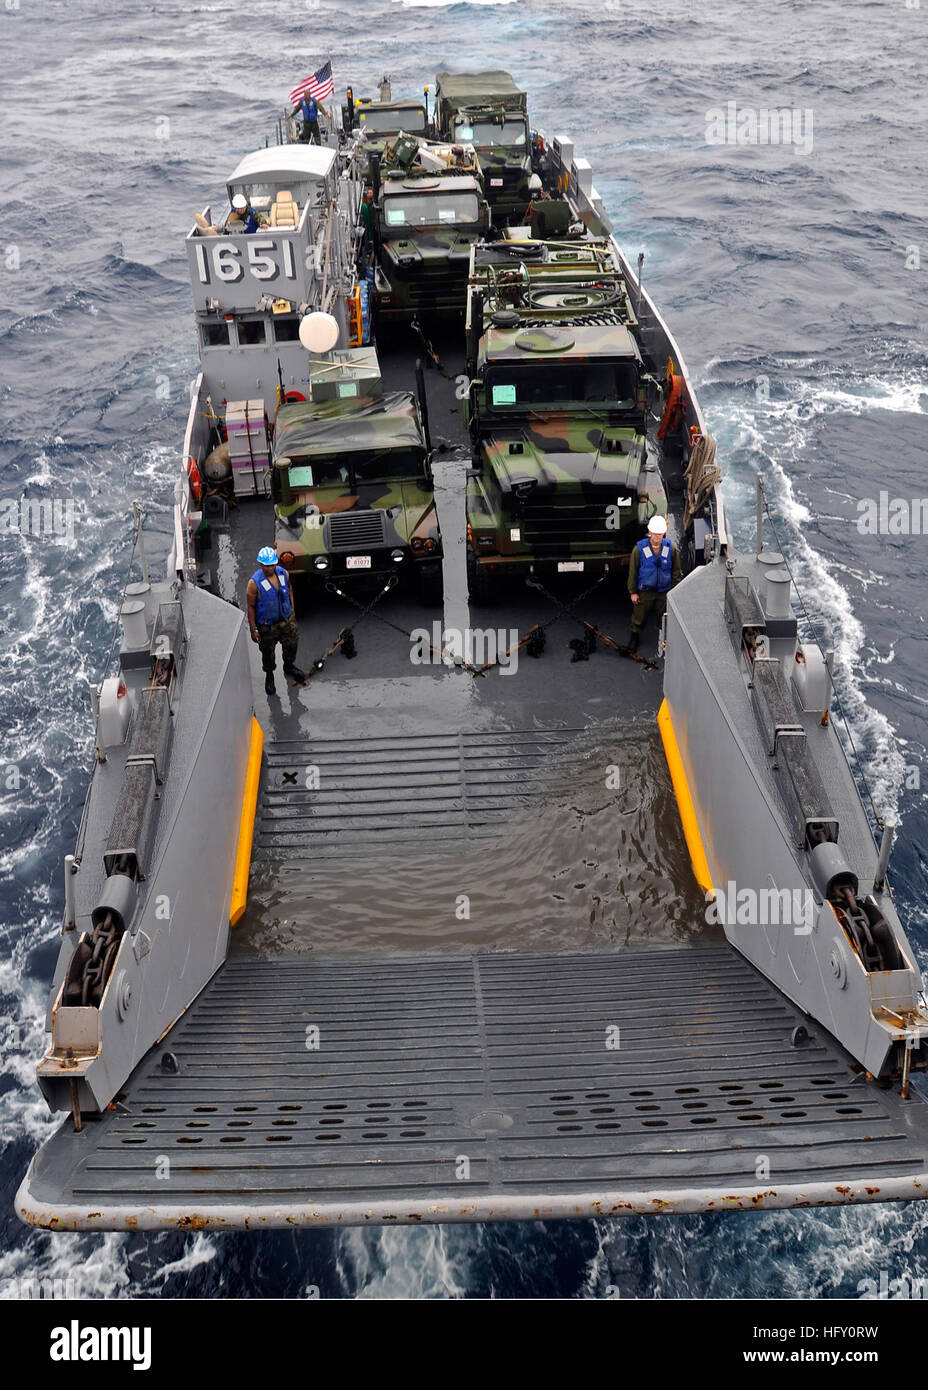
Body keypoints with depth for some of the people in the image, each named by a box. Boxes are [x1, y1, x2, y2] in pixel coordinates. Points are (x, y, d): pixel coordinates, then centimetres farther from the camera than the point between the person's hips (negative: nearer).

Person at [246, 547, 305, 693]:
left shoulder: (283, 573, -12)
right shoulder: (254, 582, -25)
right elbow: (251, 607, -17)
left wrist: (292, 608, 13)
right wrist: (253, 630, -15)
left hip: (287, 619, 4)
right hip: (267, 625, -4)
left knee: (291, 644, 23)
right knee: (268, 652, 14)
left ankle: (289, 666, 53)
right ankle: (269, 675, 42)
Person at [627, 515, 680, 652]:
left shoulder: (671, 548, -6)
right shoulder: (639, 548, -11)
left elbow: (676, 572, 3)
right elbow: (633, 571, -4)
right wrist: (633, 592, -3)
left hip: (664, 591, 1)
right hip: (644, 591, -1)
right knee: (639, 617, 10)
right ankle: (634, 637, 34)